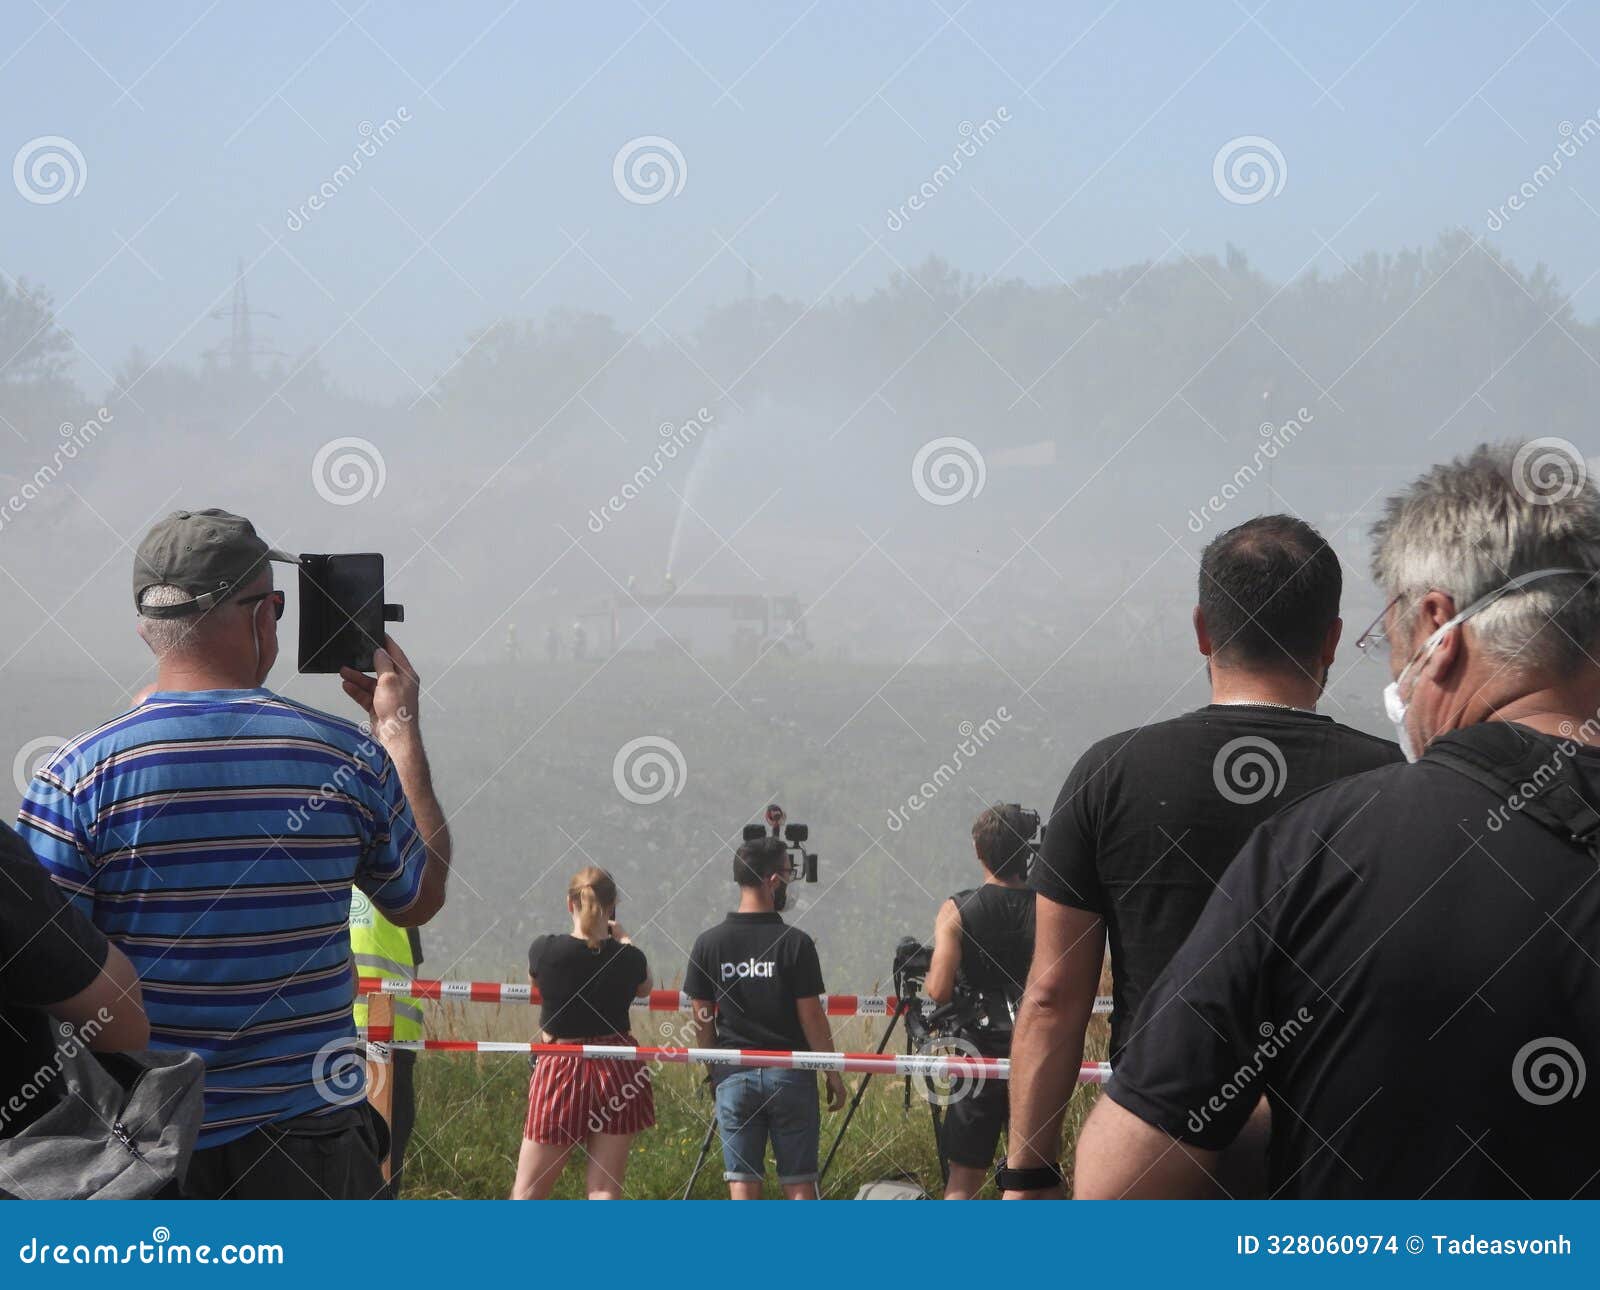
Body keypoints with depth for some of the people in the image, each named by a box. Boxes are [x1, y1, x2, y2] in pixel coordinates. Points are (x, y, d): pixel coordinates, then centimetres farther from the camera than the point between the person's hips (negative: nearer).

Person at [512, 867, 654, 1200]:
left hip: (560, 1073, -1)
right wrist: (623, 939, 26)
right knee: (605, 1190, 5)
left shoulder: (545, 950, -12)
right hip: (618, 1073, 2)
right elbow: (645, 987, 15)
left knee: (528, 1193, 6)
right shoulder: (629, 958, -8)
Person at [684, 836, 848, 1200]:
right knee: (799, 1184, 4)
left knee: (742, 1184, 3)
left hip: (734, 1076, 2)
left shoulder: (708, 944, 0)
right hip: (790, 1073, -2)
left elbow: (701, 1017, 4)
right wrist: (833, 1073, 3)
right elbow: (811, 1016, -8)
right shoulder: (795, 943, -9)